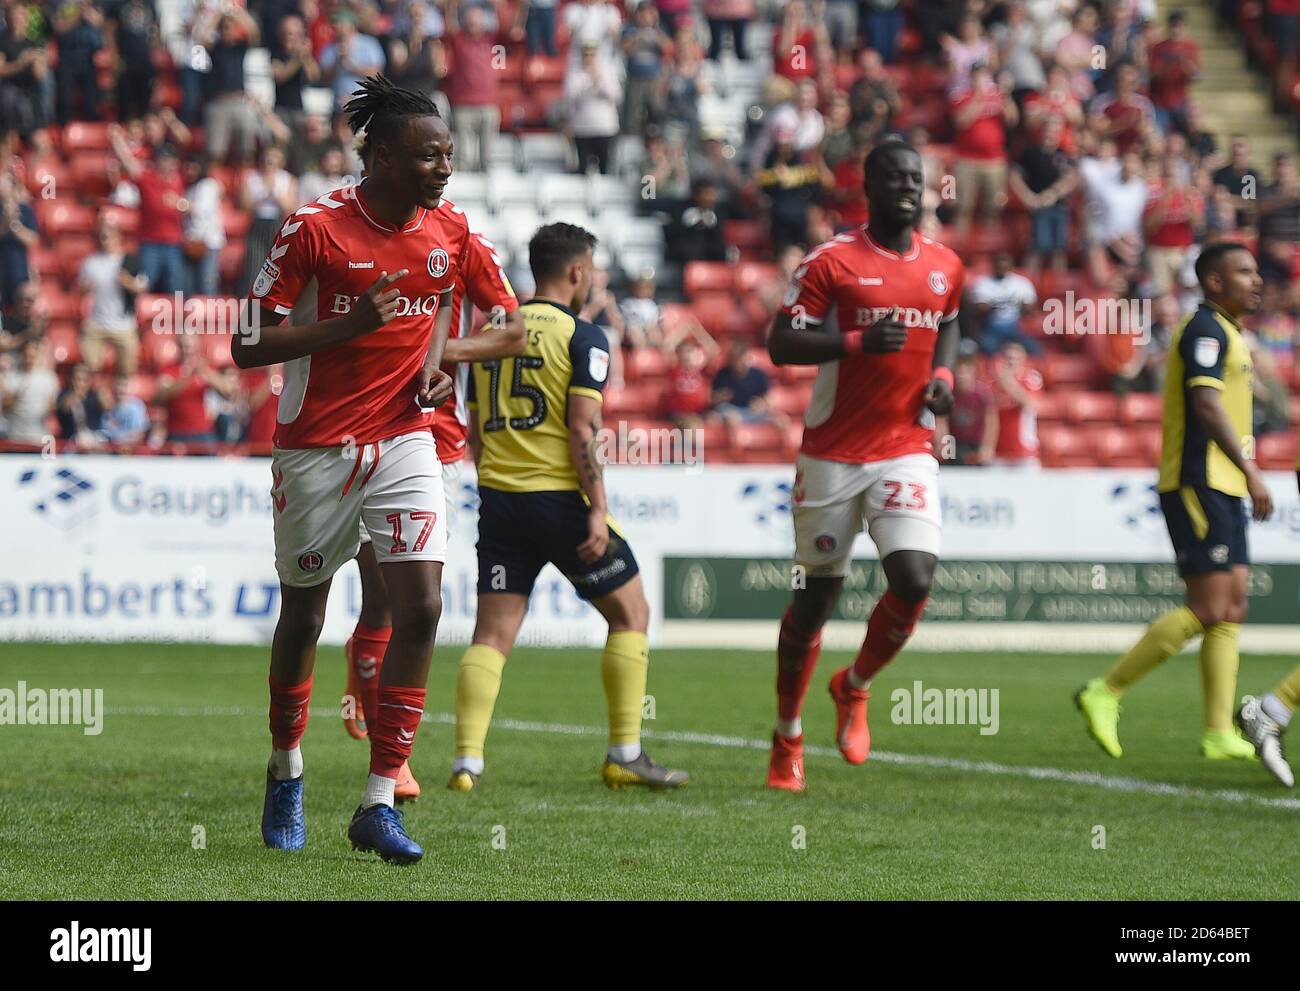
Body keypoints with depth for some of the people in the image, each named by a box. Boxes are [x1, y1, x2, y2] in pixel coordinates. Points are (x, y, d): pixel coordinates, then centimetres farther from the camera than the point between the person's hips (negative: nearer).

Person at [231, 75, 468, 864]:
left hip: (405, 442, 3)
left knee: (421, 607, -12)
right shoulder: (316, 229, -14)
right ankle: (287, 770, 36)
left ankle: (379, 805, -8)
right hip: (317, 448, -3)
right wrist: (349, 324, -25)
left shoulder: (450, 230, 1)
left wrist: (434, 365, 3)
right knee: (304, 615, 10)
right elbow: (247, 346, -13)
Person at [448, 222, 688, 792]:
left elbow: (476, 434, 15)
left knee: (492, 633, 4)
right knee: (630, 613, 9)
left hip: (498, 496, 5)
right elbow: (582, 429, -14)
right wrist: (597, 510, -14)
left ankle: (467, 761, -9)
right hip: (560, 496, -5)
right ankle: (625, 756, 7)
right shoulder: (582, 337, -6)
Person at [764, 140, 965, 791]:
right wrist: (857, 341, -23)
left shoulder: (945, 267, 8)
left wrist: (942, 375, 7)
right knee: (817, 592, 4)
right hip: (833, 453, -3)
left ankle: (854, 688, 14)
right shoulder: (832, 261, -7)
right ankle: (788, 736, 21)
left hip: (907, 452, 3)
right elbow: (780, 345, -10)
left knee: (914, 580, -15)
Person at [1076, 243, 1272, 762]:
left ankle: (1220, 733, 4)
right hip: (1198, 483, -10)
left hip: (1221, 488, 10)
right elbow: (1206, 403, -21)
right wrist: (1250, 470, -22)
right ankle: (1105, 692, -7)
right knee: (1208, 610, -13)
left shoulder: (1225, 332, 21)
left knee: (1231, 610, 5)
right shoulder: (1205, 329, -11)